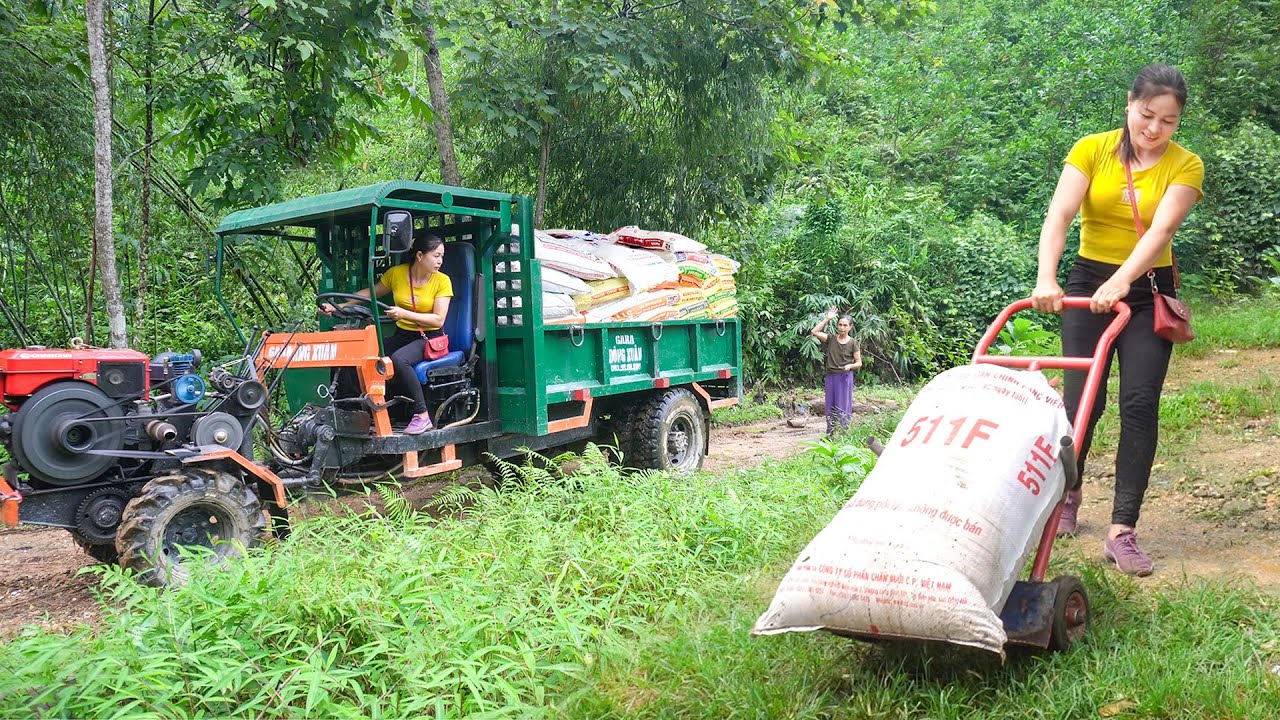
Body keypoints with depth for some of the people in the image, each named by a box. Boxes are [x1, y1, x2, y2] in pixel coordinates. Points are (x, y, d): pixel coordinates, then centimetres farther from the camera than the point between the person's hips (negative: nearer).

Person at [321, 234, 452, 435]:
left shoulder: (442, 281, -6)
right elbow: (371, 293, 15)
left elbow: (438, 320, -12)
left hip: (429, 338, -4)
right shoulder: (396, 273, 1)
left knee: (399, 359, -36)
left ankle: (422, 416, -26)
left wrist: (404, 314, -23)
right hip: (402, 335, 4)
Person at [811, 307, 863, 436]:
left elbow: (859, 363, 1)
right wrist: (827, 319, -9)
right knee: (831, 405, 9)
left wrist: (850, 366, -21)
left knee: (843, 406, 0)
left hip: (845, 377, -3)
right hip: (831, 377, 3)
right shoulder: (831, 338, 3)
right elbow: (814, 332, -9)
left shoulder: (853, 343, -3)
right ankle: (830, 433, 16)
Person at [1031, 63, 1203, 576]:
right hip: (1088, 282, 0)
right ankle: (1068, 492, 27)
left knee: (1140, 404, -9)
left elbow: (1161, 229, -19)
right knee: (1082, 398, -2)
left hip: (1149, 291, 1)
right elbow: (1059, 214, -17)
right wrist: (1046, 278, -33)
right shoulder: (1092, 150, -4)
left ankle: (1122, 532, -6)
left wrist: (1121, 282, -36)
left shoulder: (1185, 166, -3)